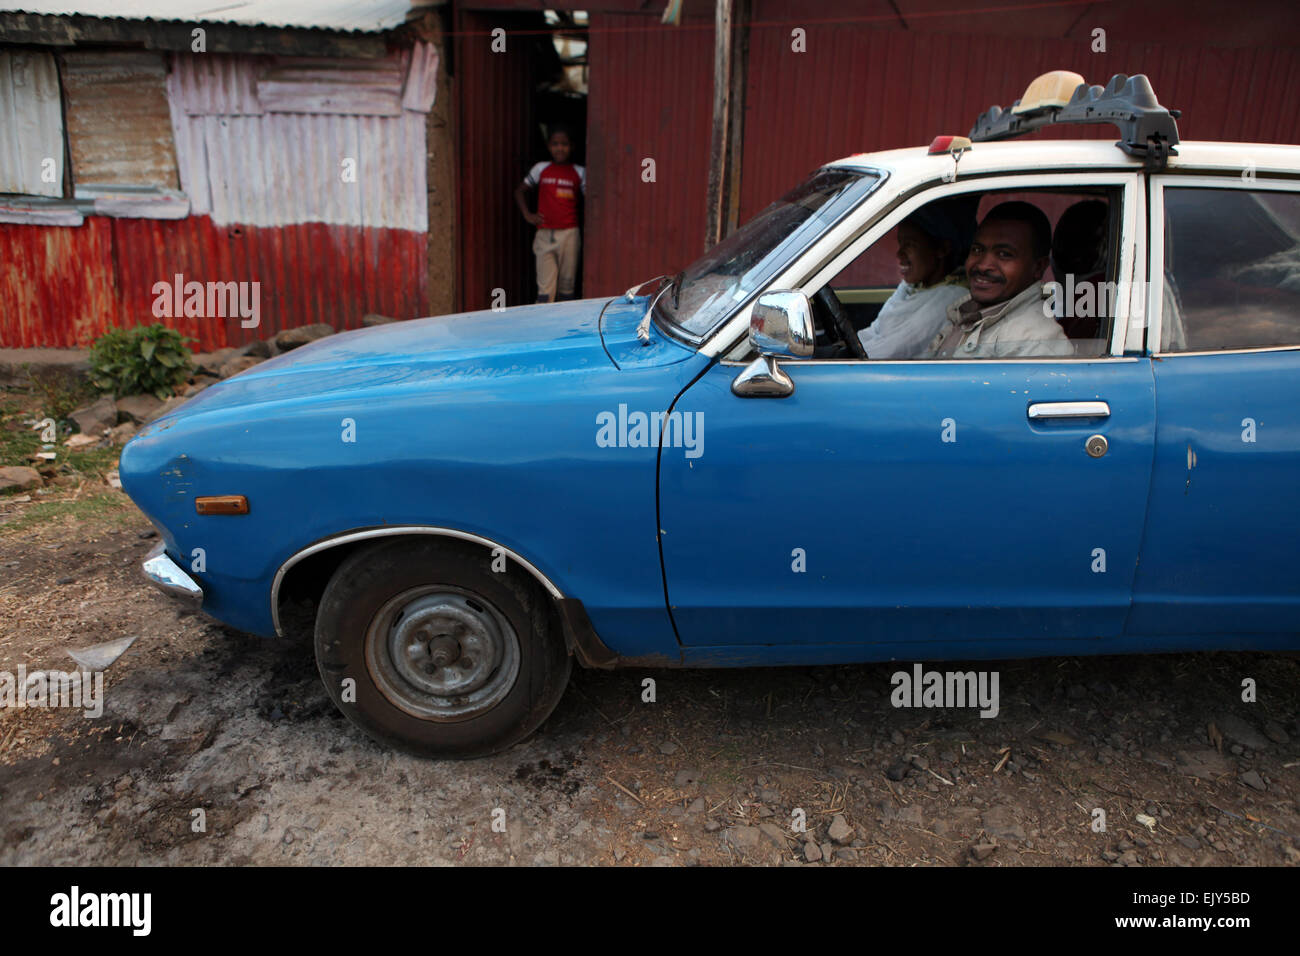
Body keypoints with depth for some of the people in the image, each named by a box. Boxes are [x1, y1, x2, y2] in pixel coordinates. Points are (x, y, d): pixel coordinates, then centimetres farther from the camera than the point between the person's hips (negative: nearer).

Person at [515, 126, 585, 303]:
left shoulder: (579, 172, 5)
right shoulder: (541, 169, 8)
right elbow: (519, 191, 17)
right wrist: (527, 214, 5)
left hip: (569, 233, 0)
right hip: (545, 234, 0)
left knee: (567, 285, 6)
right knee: (545, 288, -4)